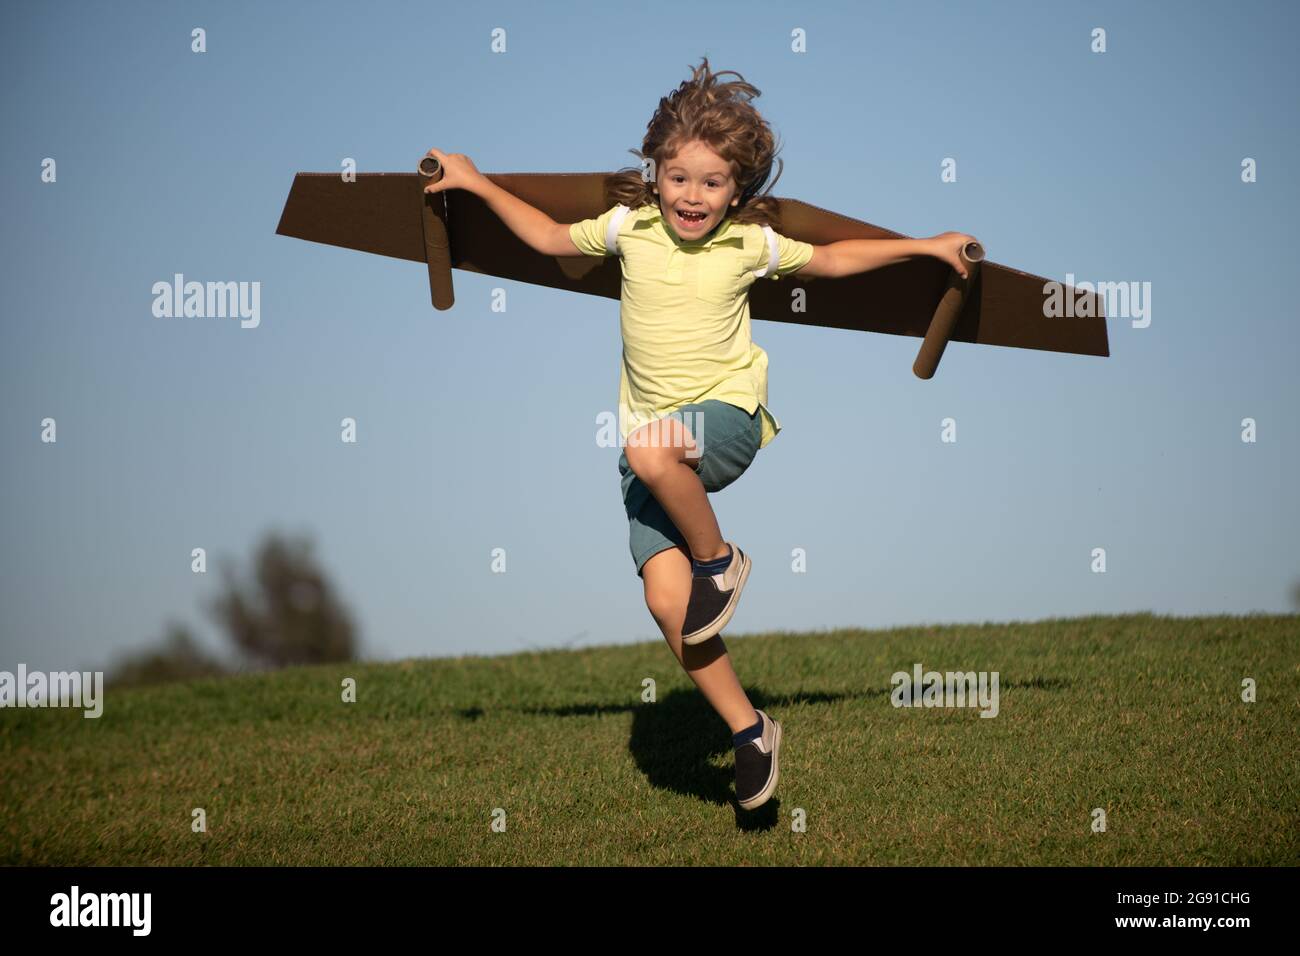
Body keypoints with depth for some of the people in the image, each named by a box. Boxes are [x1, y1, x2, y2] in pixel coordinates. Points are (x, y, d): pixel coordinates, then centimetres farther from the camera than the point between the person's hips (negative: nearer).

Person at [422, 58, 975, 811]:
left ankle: (720, 559, -11)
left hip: (727, 416, -3)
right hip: (654, 432, 3)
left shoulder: (751, 243, 0)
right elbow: (552, 238, 21)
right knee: (666, 600, -12)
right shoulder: (631, 226, 4)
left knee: (654, 451, -39)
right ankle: (749, 730, 4)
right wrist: (477, 183, 20)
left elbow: (832, 259, 16)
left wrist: (926, 246, 17)